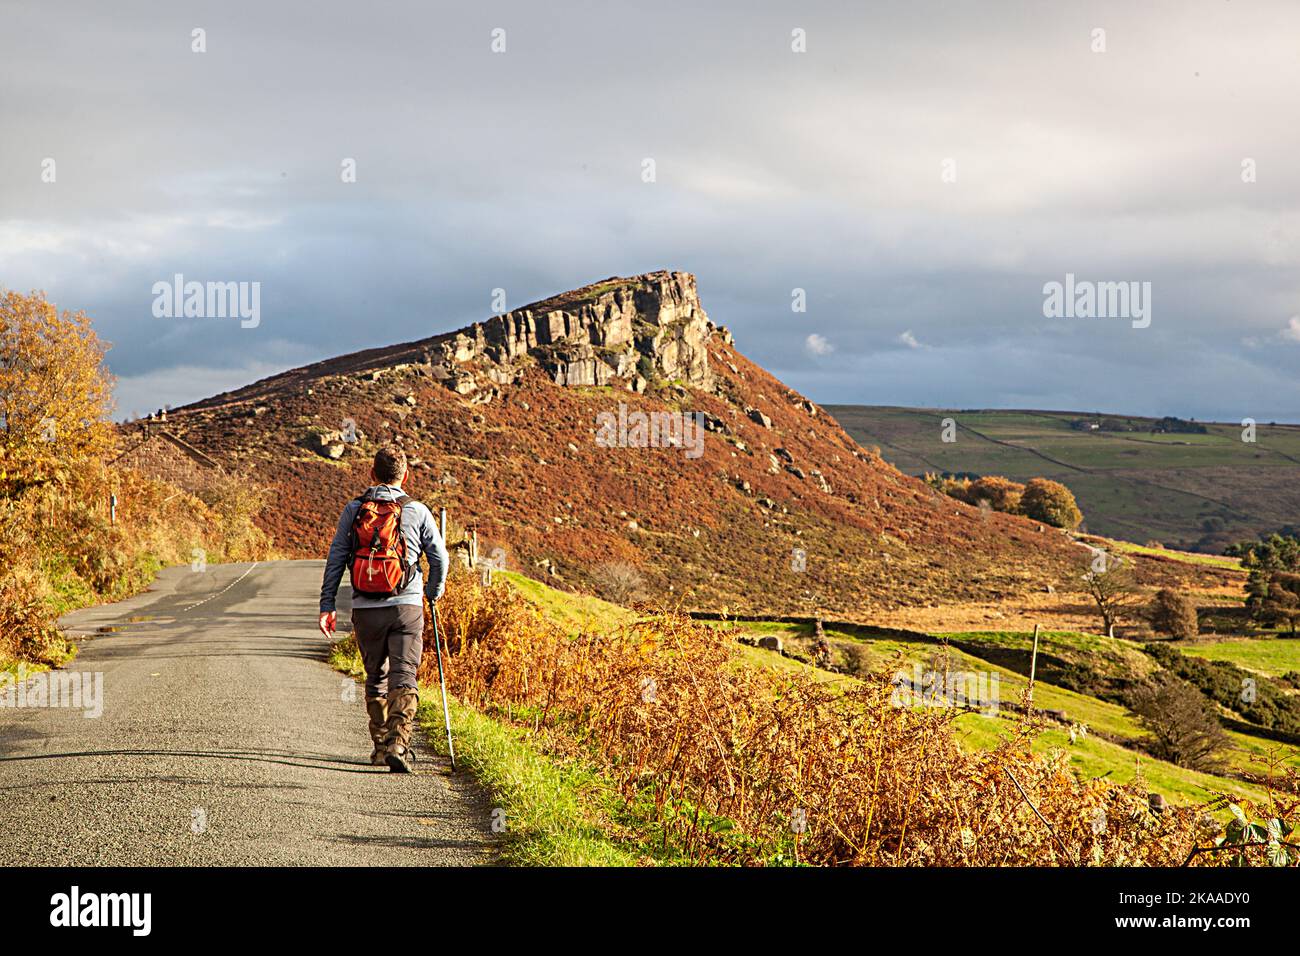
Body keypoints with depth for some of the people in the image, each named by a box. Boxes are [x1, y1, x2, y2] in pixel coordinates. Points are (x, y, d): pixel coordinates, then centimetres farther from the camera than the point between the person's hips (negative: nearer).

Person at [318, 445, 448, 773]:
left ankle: (380, 745, 25)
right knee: (403, 679, -3)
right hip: (406, 608, -2)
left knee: (376, 678, 18)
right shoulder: (417, 511, 0)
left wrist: (327, 605, 6)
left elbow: (335, 558, 2)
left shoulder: (354, 510, 3)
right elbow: (439, 557, 4)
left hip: (365, 610, 2)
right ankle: (397, 744, -21)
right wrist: (434, 593, 22)